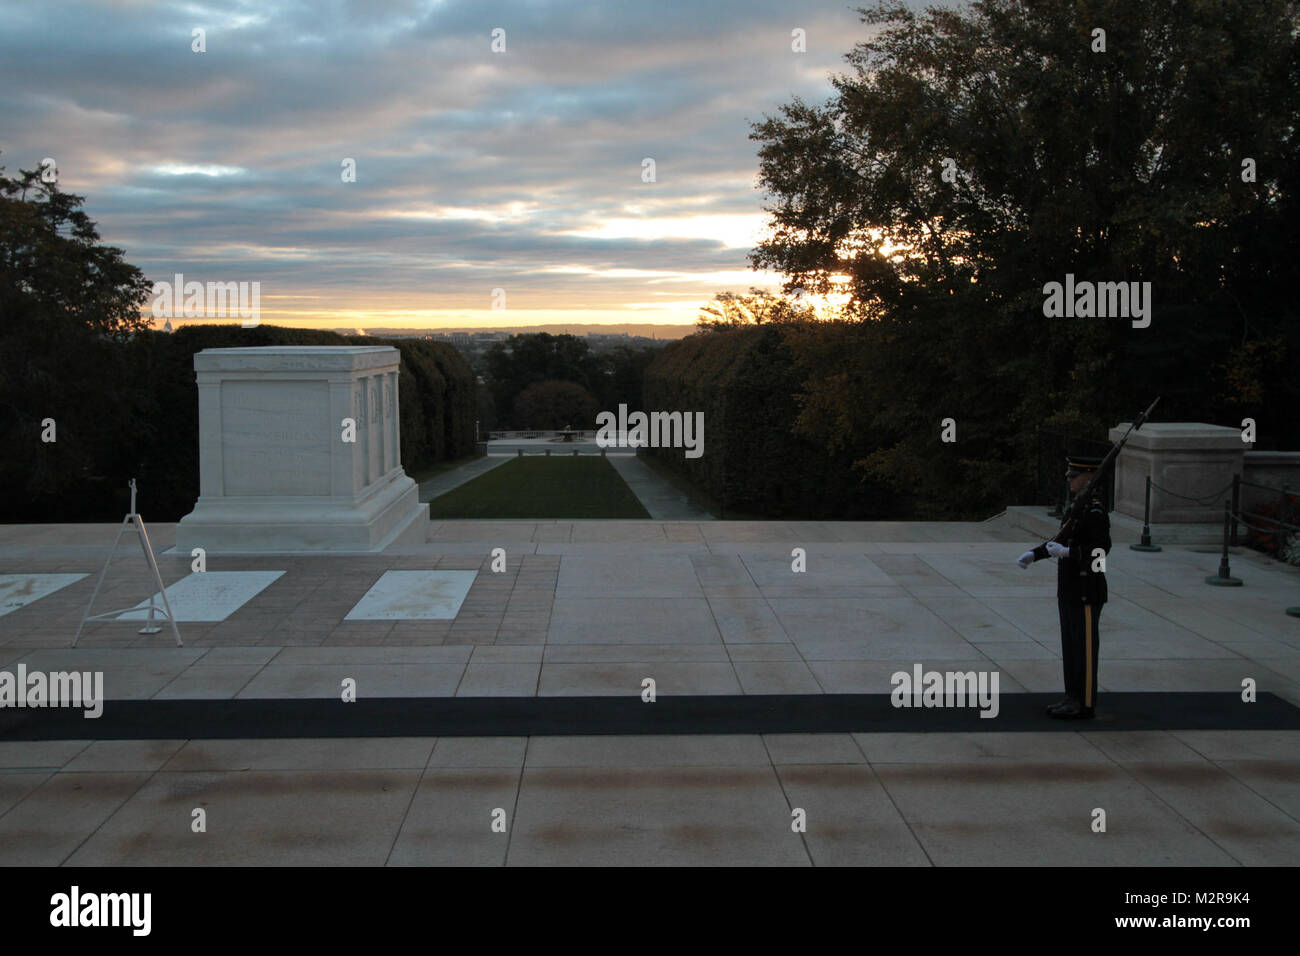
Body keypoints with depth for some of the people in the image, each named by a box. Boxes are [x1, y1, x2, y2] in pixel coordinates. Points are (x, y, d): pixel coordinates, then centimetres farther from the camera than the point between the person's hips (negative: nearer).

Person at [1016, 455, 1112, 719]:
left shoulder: (1095, 511, -18)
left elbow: (1101, 549, -24)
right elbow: (1064, 538, 20)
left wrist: (1066, 553, -29)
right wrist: (1035, 554, 12)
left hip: (1086, 593, -10)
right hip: (1069, 590, 10)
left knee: (1085, 647, -1)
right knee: (1070, 646, 14)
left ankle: (1085, 704, 8)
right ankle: (1073, 698, 23)